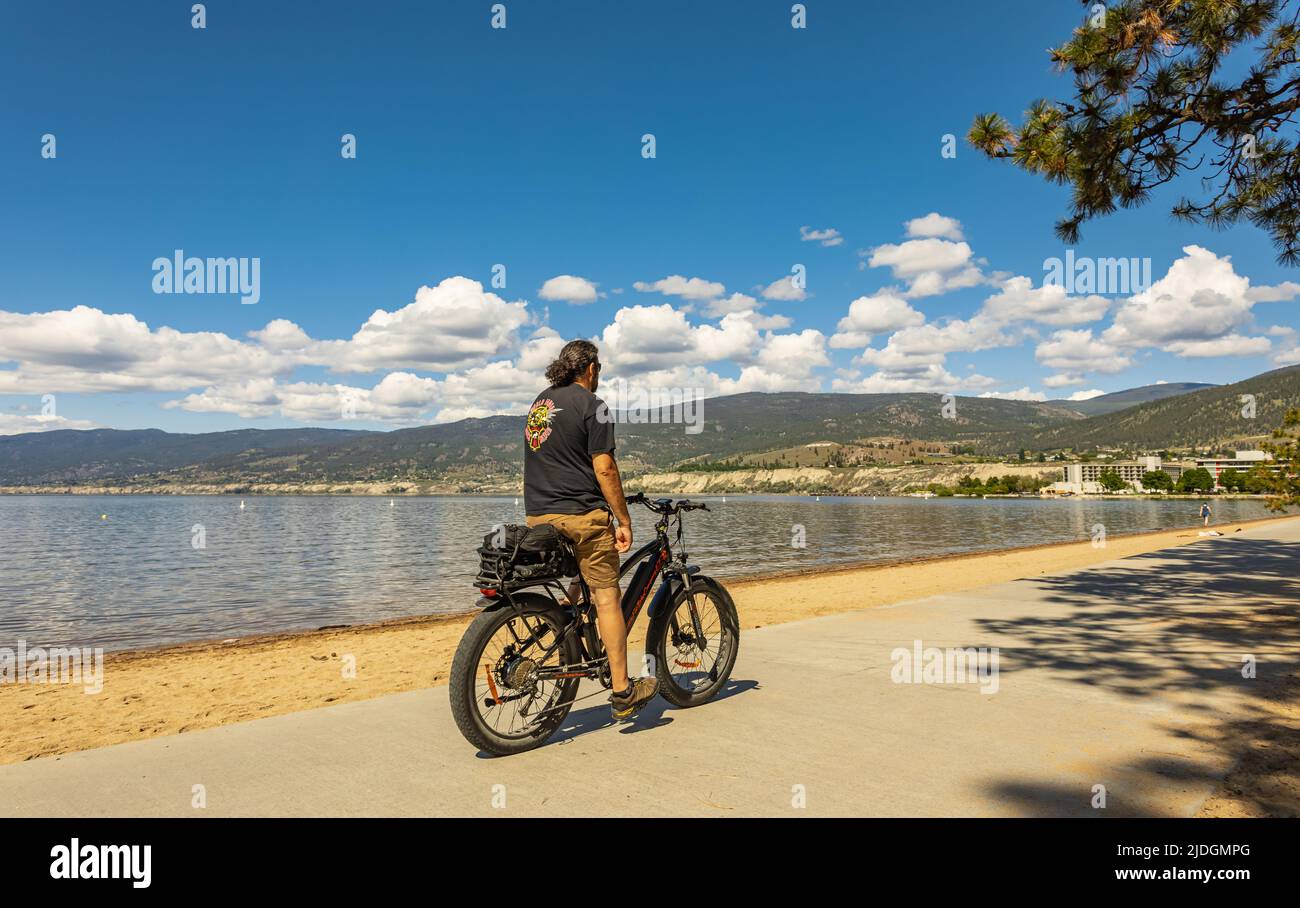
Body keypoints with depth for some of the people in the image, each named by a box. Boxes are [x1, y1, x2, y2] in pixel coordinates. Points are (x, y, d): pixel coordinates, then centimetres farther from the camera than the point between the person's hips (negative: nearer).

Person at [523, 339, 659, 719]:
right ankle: (622, 692, 3)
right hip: (581, 514, -7)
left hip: (537, 515, 7)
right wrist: (624, 521, -8)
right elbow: (603, 468, -13)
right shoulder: (590, 404, -7)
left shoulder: (539, 403, 17)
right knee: (607, 597, -1)